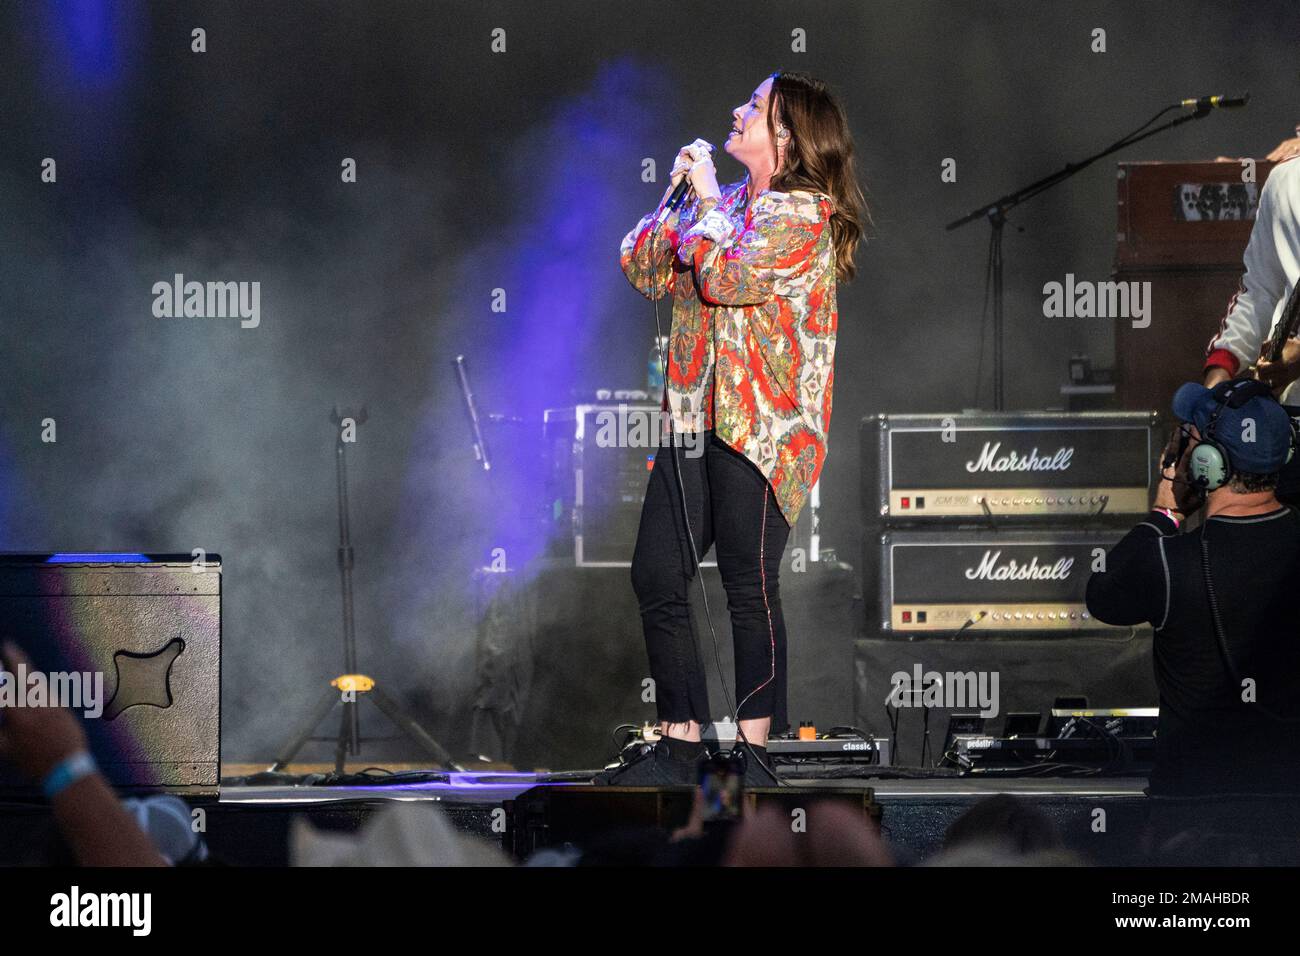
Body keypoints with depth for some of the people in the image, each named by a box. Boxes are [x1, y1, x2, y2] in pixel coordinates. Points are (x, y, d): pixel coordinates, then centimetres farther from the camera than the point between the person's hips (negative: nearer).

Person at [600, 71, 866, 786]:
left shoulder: (804, 214, -7)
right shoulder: (724, 203, 17)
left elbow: (724, 277, -19)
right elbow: (644, 271, 16)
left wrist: (706, 198, -7)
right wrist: (676, 195, 3)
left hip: (760, 424, -8)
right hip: (694, 418, 8)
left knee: (749, 587, -6)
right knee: (656, 578, 3)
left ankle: (753, 751, 0)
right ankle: (680, 744, 10)